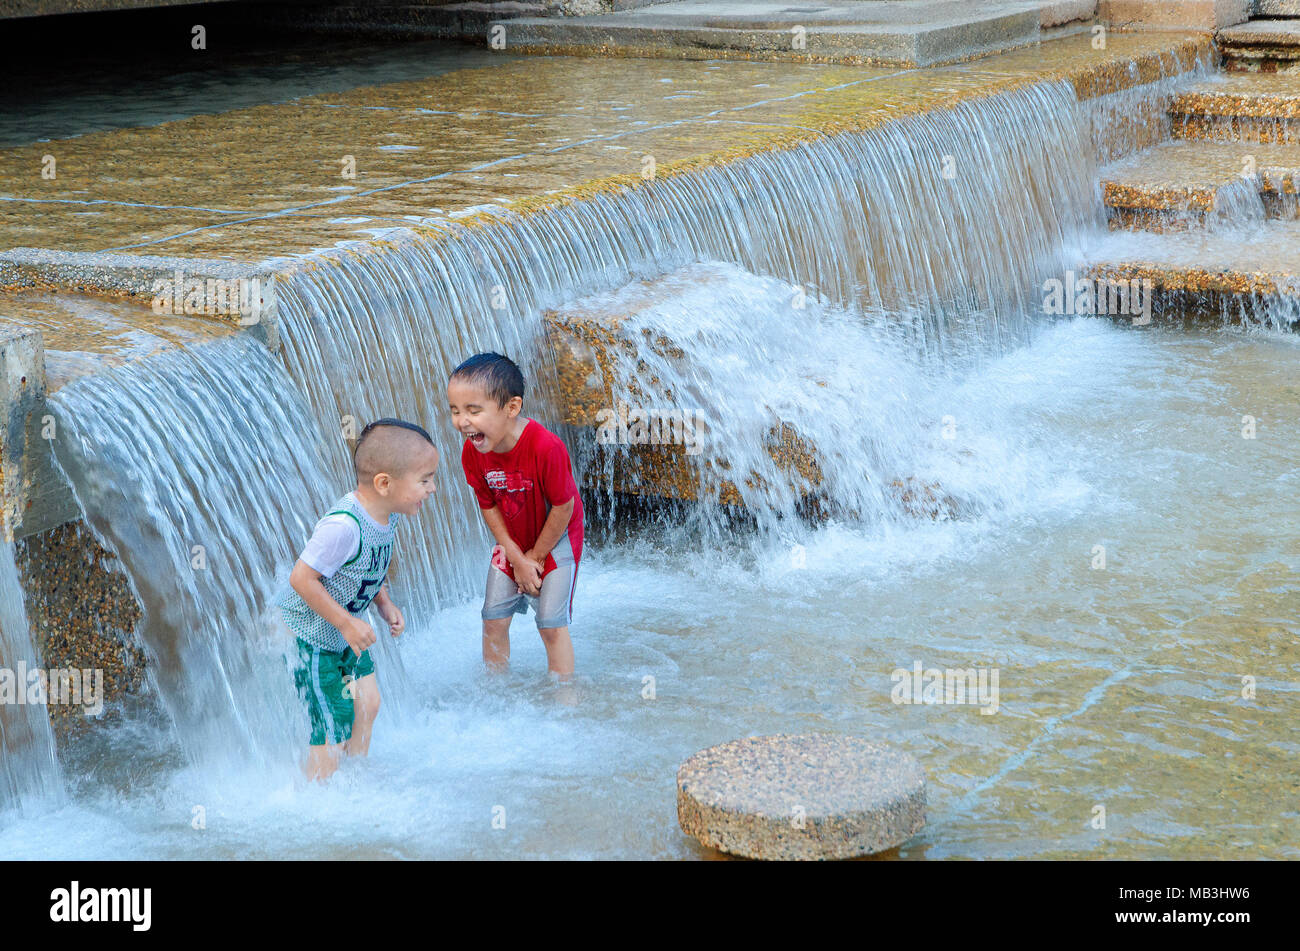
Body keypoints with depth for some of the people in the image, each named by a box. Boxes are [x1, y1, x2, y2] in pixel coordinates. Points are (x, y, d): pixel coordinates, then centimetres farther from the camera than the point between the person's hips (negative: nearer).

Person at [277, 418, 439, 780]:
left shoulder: (387, 514, -5)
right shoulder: (343, 526, -35)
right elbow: (302, 578, -31)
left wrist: (385, 604, 0)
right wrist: (346, 623, -25)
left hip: (345, 635, 9)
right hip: (310, 638, -9)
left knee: (367, 703, 15)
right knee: (334, 728, -1)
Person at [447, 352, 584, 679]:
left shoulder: (546, 447, -35)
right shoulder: (472, 454, -17)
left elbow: (563, 506, -23)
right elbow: (489, 506, -5)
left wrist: (536, 556, -12)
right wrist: (517, 558, -10)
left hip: (556, 541, -5)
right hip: (512, 543, 5)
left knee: (551, 624, -5)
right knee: (493, 619, 6)